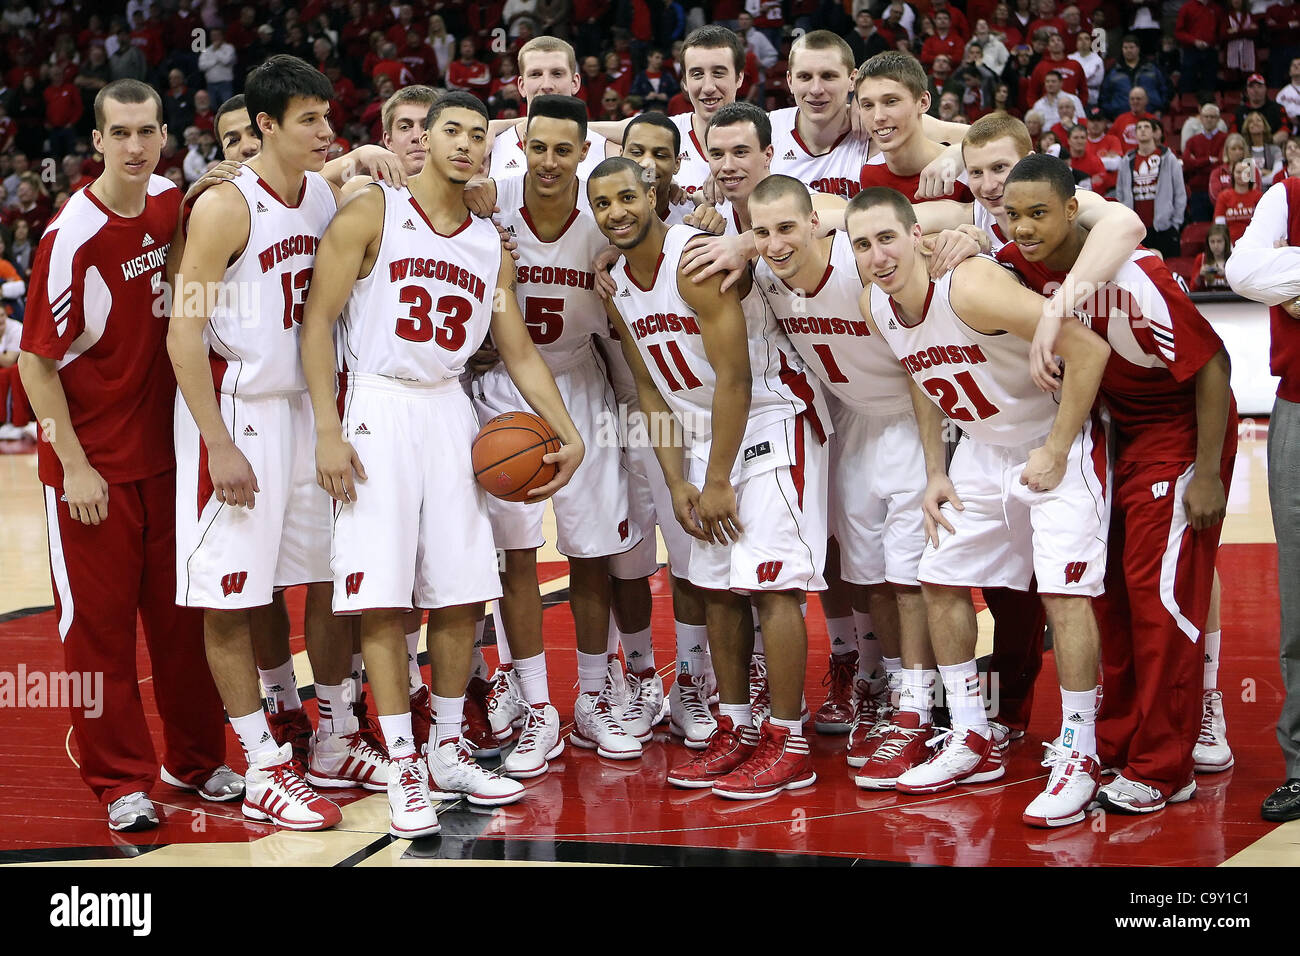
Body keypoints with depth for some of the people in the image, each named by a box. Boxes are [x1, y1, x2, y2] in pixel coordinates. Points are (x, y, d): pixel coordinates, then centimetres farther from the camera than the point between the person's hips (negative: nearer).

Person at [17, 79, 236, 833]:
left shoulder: (176, 204, 0)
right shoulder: (73, 236, -18)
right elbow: (35, 360, -13)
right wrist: (75, 468, -14)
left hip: (167, 450, 6)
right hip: (92, 460, -5)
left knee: (183, 613, 12)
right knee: (99, 621, 2)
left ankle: (196, 758, 25)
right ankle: (123, 781, 11)